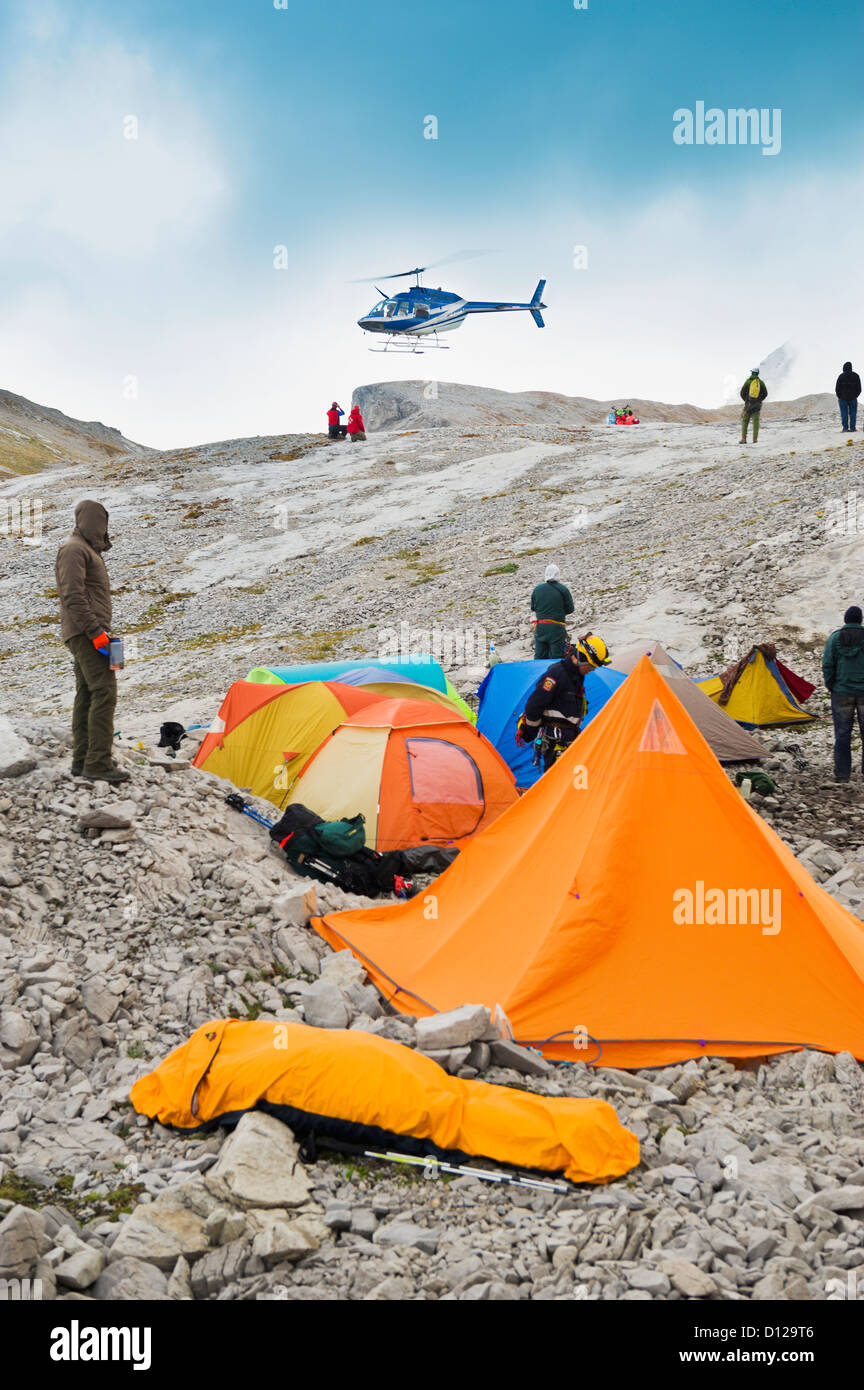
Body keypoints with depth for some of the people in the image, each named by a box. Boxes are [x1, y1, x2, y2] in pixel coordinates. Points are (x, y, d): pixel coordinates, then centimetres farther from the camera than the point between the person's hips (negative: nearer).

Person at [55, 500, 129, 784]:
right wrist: (96, 631, -23)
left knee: (86, 695, 11)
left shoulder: (87, 550, 23)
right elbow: (73, 597, -20)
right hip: (86, 634, -11)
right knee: (104, 692, -15)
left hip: (85, 635, 11)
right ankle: (97, 763, -17)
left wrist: (98, 630, 21)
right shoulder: (74, 549, -11)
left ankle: (82, 760, 15)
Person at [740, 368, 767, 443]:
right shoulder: (761, 382, 2)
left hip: (748, 404, -2)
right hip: (757, 405, 2)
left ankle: (744, 438, -3)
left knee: (745, 421, 5)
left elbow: (742, 393, -3)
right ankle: (755, 439, 1)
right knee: (756, 421, 6)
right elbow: (765, 393, 3)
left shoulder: (748, 381, -4)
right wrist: (759, 400, 14)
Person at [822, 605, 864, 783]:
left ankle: (842, 773, 5)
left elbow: (827, 666, -4)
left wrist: (832, 687, 6)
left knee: (842, 733, 5)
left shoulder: (835, 638, -3)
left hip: (842, 693, 0)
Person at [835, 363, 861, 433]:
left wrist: (839, 397, 8)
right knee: (853, 413, 7)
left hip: (843, 398, -1)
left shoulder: (841, 376, -8)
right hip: (853, 398, 1)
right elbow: (859, 388, 2)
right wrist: (855, 395, 15)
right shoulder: (856, 376, -1)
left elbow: (837, 388, -6)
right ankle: (852, 428, 2)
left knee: (844, 414, 2)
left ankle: (845, 428, -2)